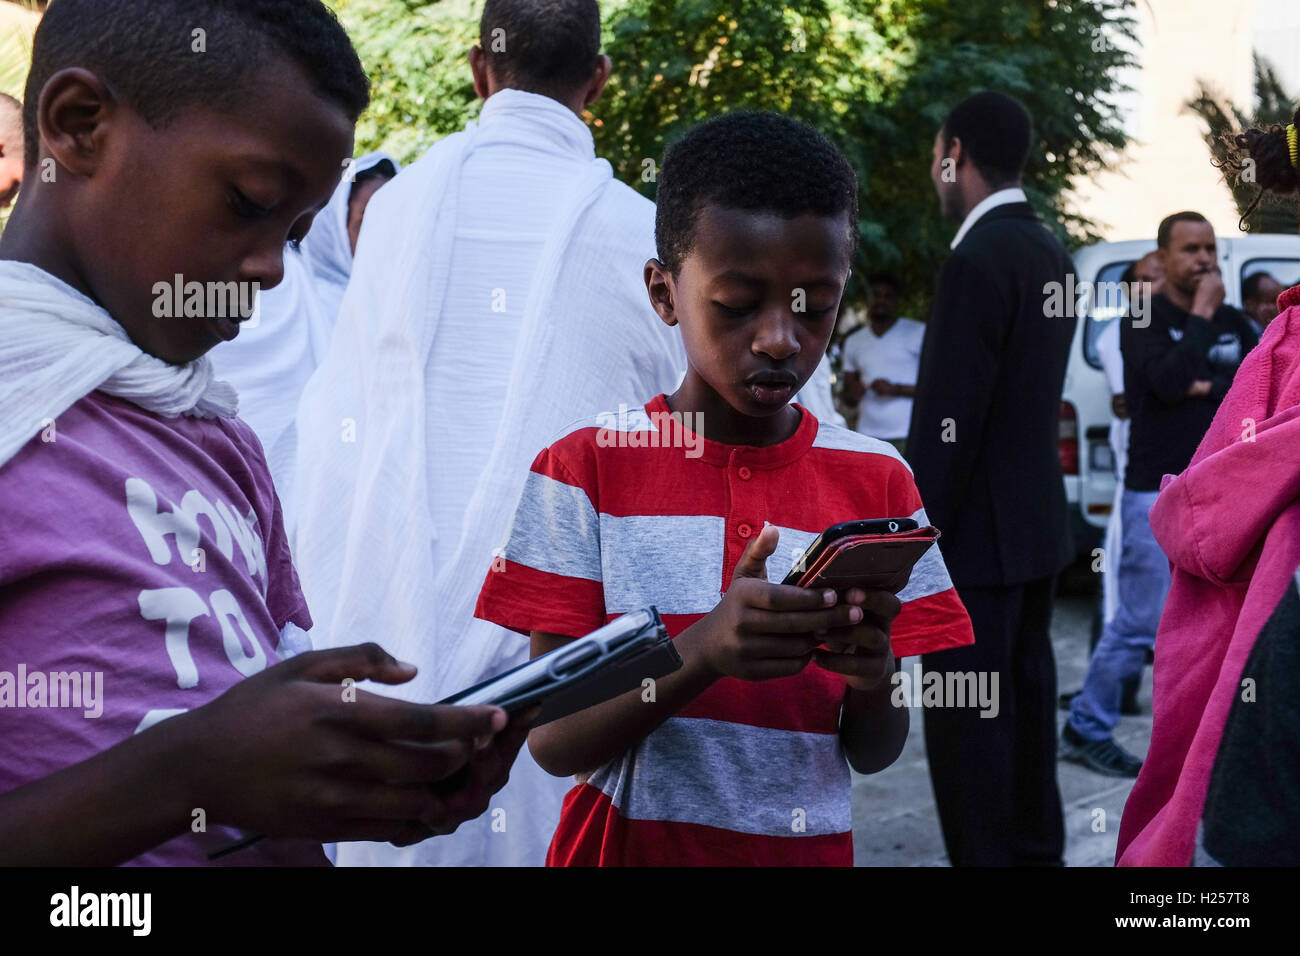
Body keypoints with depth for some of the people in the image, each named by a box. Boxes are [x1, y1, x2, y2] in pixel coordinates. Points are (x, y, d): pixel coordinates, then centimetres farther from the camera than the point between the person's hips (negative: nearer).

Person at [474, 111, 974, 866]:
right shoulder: (586, 468, -10)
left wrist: (871, 679, -22)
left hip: (808, 843, 2)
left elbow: (875, 756, -1)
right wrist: (703, 652, -29)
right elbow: (554, 741, -14)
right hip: (630, 839, -2)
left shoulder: (877, 482, -4)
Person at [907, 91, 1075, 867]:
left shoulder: (978, 259, -18)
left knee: (965, 720, -2)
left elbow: (947, 422, -21)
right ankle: (1036, 851, 27)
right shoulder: (1051, 253, 11)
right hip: (1038, 521, 9)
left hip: (980, 531, -9)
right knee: (1025, 703, 17)